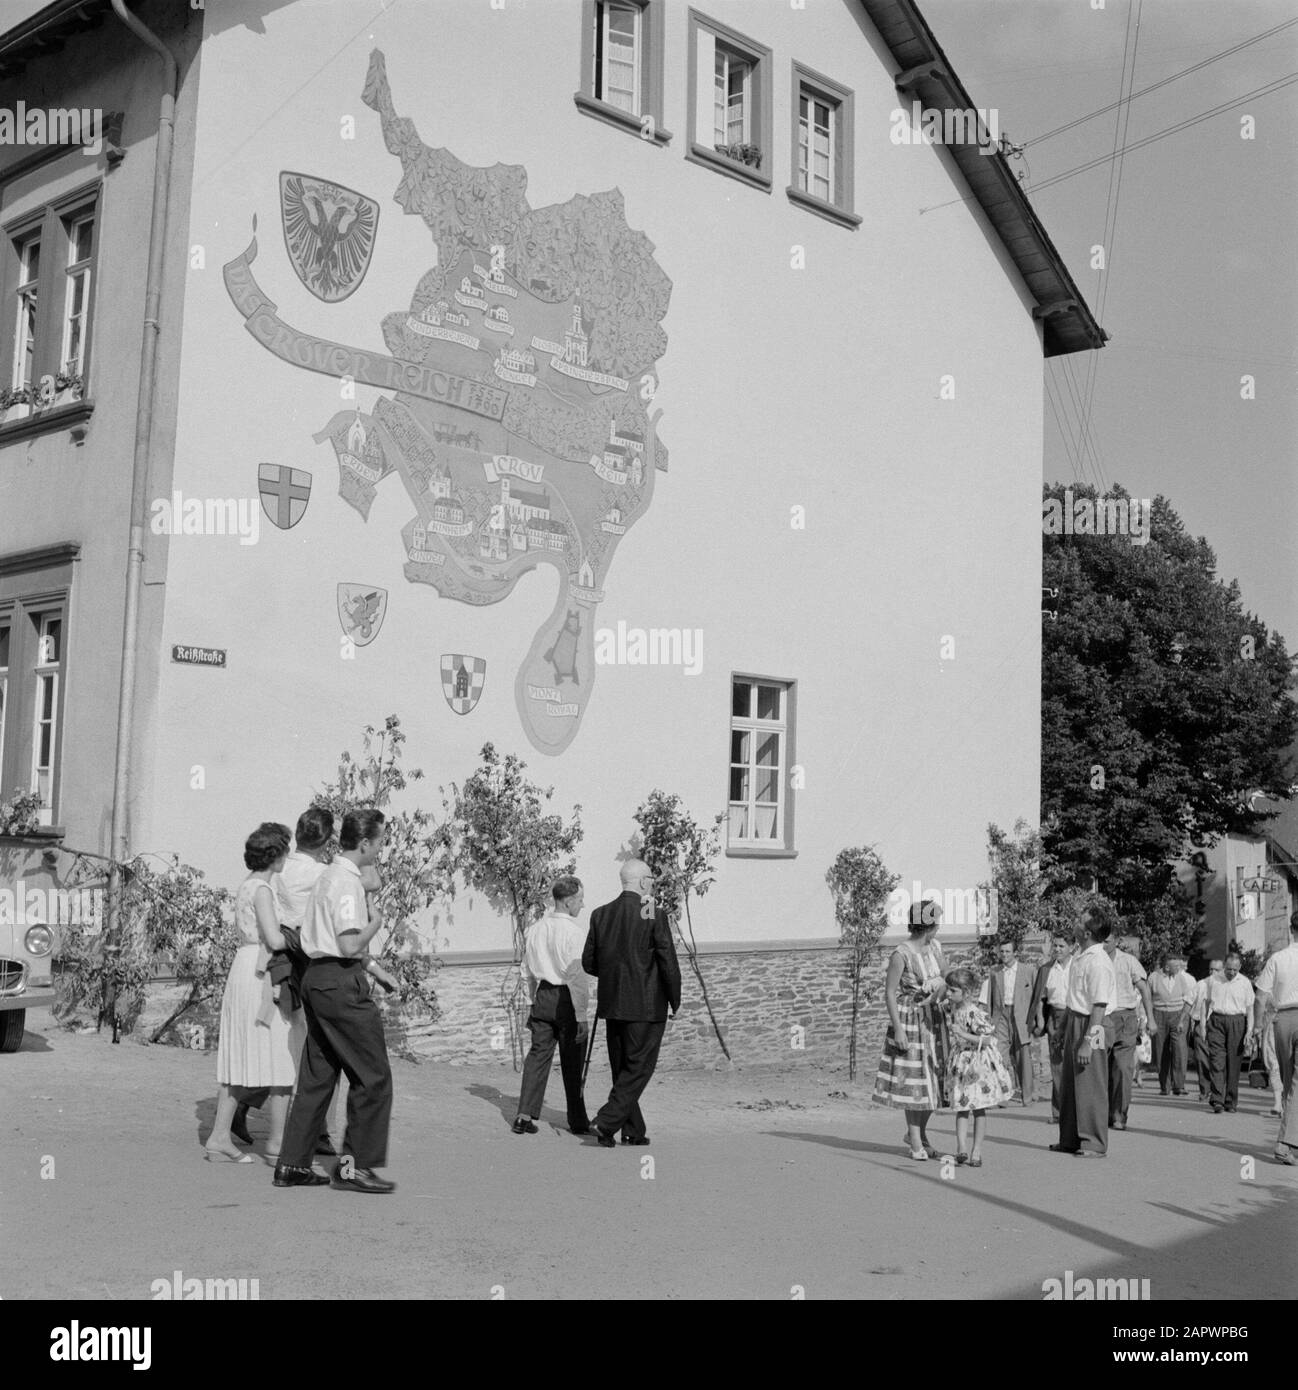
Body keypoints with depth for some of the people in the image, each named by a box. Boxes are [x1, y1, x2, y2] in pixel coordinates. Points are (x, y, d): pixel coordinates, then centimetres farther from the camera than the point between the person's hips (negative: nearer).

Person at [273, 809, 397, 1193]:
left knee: (318, 1075, 14)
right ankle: (354, 1165, -1)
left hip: (316, 976, 10)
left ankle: (292, 1164, 19)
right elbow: (350, 946, -22)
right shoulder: (346, 881, -15)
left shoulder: (327, 876, 16)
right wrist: (375, 921, -6)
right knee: (373, 1075, -4)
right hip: (341, 983, -10)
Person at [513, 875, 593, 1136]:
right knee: (571, 1061, 5)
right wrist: (581, 1015, -15)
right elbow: (576, 976, -18)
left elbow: (527, 970, 14)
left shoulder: (536, 929, 5)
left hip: (542, 996, 6)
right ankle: (577, 1121, 16)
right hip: (566, 999, -5)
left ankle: (524, 1115, 2)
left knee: (538, 1054, 9)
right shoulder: (573, 933, -16)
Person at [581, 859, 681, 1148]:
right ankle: (606, 1122, -8)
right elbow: (668, 964, -11)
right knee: (639, 1068, 3)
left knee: (621, 1069, 15)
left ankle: (633, 1130, 19)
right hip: (646, 1005, -5)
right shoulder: (654, 916, -12)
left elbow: (588, 963, 6)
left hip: (611, 1005, 6)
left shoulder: (600, 914, 2)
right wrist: (675, 1002, 1)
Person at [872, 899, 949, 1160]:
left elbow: (945, 975, 19)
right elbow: (889, 993, -16)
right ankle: (916, 1143, 11)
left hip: (933, 1020, 7)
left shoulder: (934, 946, 3)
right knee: (913, 1080, 0)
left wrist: (942, 987, -1)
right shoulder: (901, 955, -18)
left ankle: (918, 1134, 26)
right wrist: (898, 1029, -18)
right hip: (909, 1021, -7)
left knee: (935, 1077, 9)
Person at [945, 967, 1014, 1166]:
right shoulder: (954, 1006, -1)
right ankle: (962, 1147, -4)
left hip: (978, 1062, -6)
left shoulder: (973, 1012, -23)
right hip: (962, 1063, 6)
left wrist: (963, 1035, -29)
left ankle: (976, 1151, 5)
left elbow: (987, 1039, -26)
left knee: (979, 1108, 6)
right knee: (961, 1107, 0)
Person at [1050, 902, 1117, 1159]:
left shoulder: (1098, 963, -21)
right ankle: (1070, 1139, 27)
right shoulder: (1080, 954, 7)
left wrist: (1088, 1041, -24)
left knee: (1090, 1087, 0)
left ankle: (1095, 1145, 9)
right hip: (1073, 1019, 10)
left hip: (1088, 1024, -10)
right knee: (1069, 1084, 16)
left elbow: (1099, 1006, -22)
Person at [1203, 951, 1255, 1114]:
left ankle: (1230, 1102, 12)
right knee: (1216, 1060, -10)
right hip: (1216, 1020, 0)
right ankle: (1217, 1101, -13)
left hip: (1236, 1022, 0)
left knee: (1233, 1064, 2)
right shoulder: (1213, 980, 7)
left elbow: (1250, 1008, 5)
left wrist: (1249, 1032, -2)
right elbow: (1206, 1002, 15)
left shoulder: (1245, 983, 4)